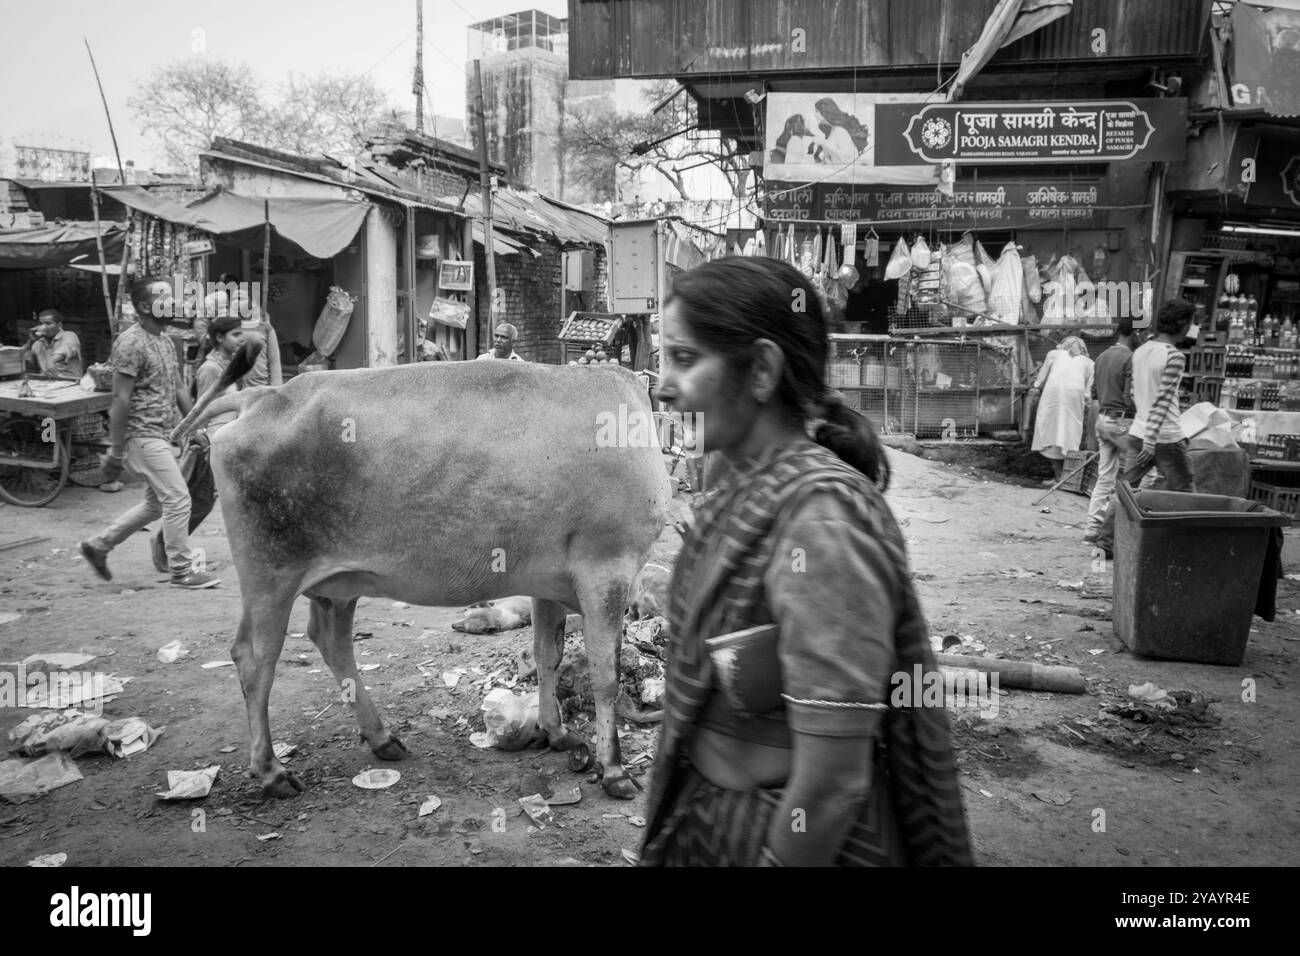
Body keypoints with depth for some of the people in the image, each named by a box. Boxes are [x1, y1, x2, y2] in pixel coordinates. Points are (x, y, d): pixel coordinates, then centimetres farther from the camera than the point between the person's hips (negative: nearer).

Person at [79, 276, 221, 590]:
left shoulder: (165, 341, 13)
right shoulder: (131, 343, -15)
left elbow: (178, 389, 18)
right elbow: (120, 399, -18)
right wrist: (116, 450, -19)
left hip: (161, 435, 10)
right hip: (142, 436, -10)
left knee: (156, 503, 17)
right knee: (178, 499, -6)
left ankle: (99, 544, 29)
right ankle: (182, 570, 5)